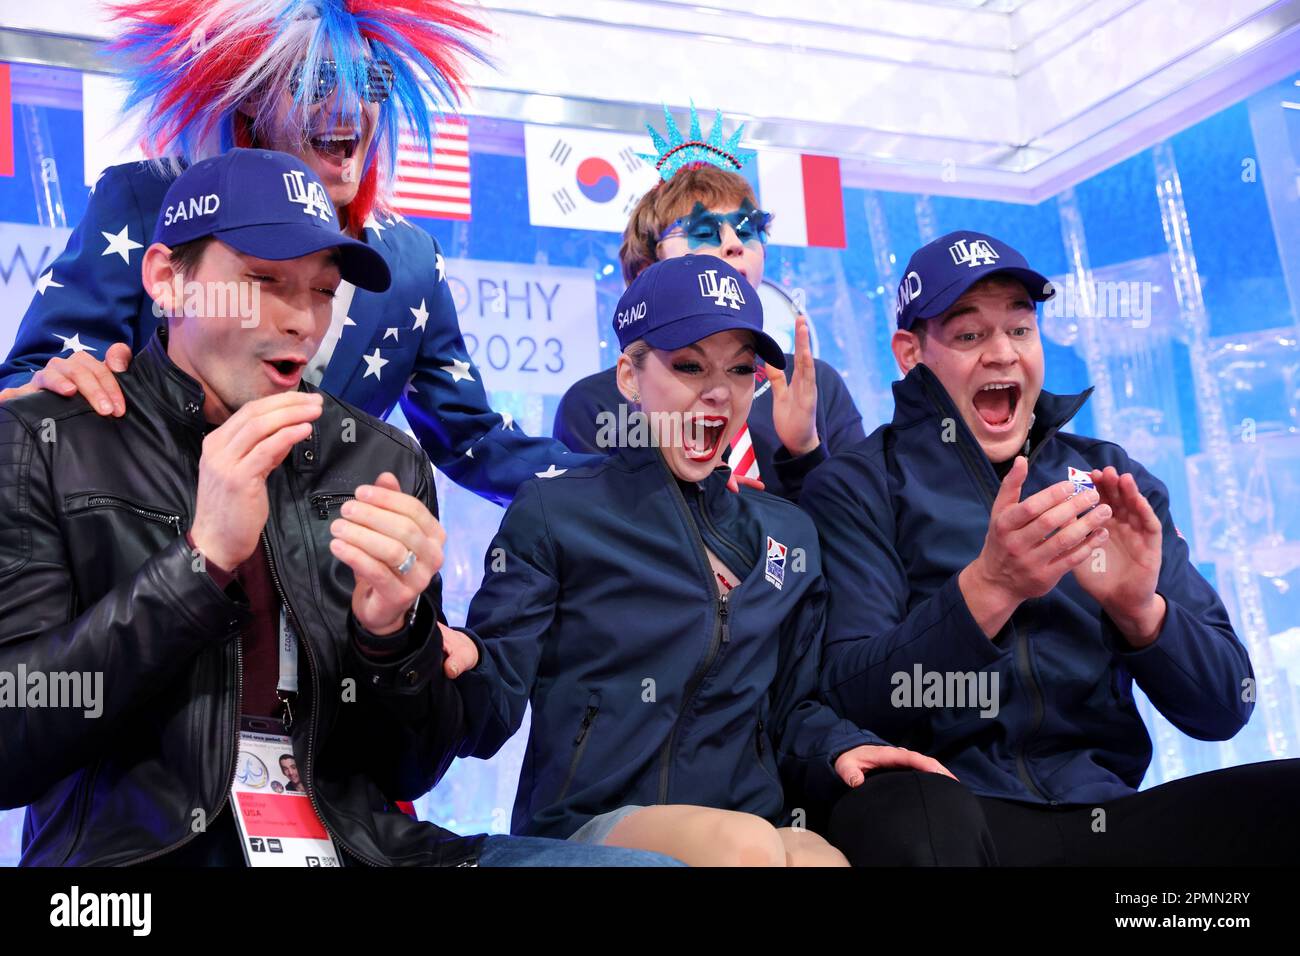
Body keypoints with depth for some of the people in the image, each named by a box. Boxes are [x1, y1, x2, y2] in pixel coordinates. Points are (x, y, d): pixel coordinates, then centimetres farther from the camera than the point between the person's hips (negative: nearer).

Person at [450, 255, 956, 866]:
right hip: (587, 822, -3)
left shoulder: (788, 533, 18)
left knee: (818, 857, -33)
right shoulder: (552, 512, 3)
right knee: (748, 843, -35)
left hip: (752, 817, 4)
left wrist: (837, 749, 0)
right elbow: (490, 710, -3)